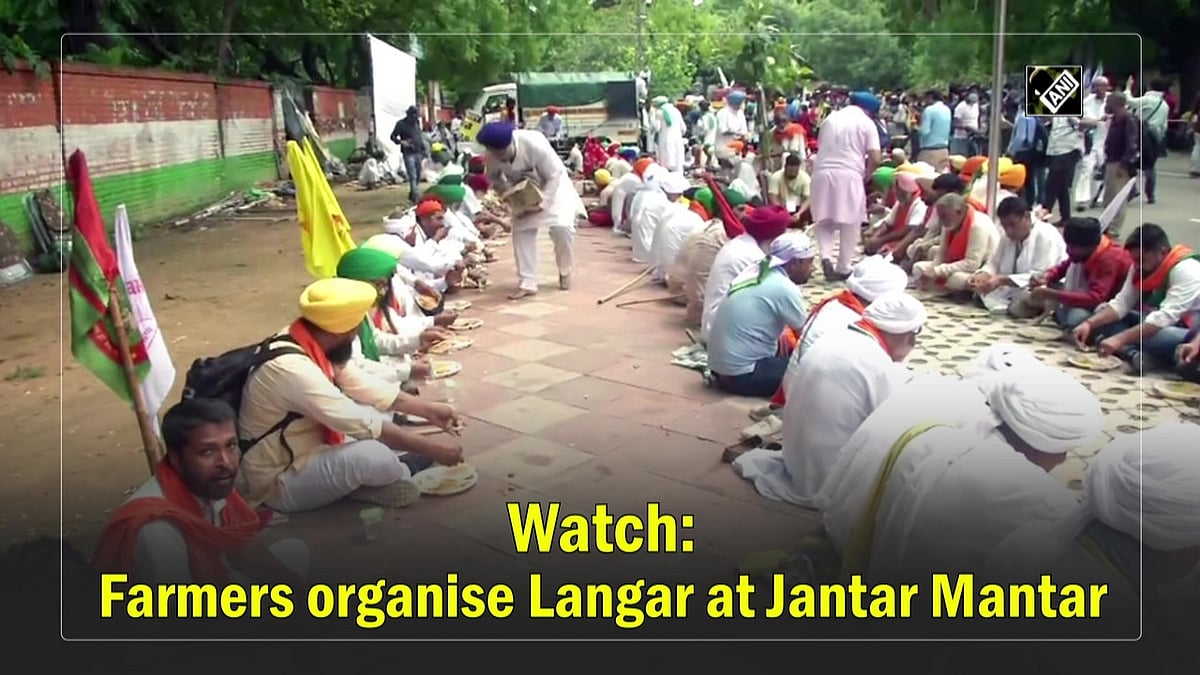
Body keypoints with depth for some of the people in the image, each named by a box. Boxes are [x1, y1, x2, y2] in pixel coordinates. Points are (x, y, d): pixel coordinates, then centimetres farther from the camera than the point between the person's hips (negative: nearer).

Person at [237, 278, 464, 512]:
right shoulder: (290, 367, -31)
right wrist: (428, 447, -22)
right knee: (374, 455, -32)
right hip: (279, 484, -10)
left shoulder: (315, 344, -3)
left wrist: (427, 409, 7)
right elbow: (360, 423, -30)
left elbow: (367, 387, 10)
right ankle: (398, 478, -1)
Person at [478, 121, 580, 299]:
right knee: (521, 232, -5)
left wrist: (542, 203, -29)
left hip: (552, 186, -4)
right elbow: (493, 178, -3)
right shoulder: (492, 155, -25)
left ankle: (565, 272, 11)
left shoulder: (535, 144, -37)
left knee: (562, 228, -16)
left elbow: (555, 174, -27)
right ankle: (527, 283, 1)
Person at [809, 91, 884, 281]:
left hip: (822, 172, 3)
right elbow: (875, 159, -5)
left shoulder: (830, 118, 16)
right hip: (849, 175, -3)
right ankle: (843, 268, 9)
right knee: (850, 223, 7)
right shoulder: (867, 123, 3)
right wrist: (865, 176, 9)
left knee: (824, 220, 14)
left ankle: (825, 256, -9)